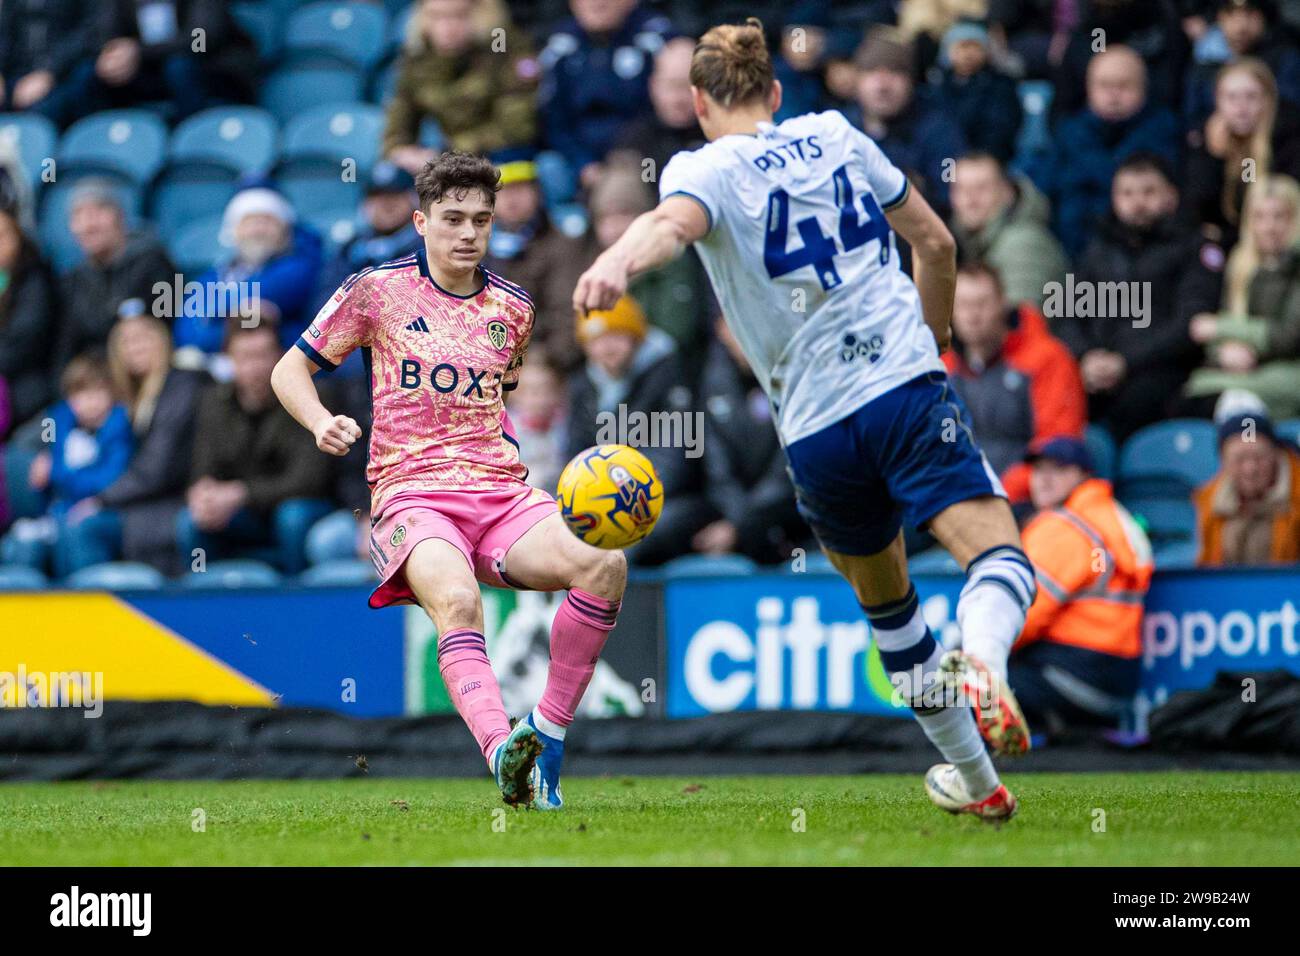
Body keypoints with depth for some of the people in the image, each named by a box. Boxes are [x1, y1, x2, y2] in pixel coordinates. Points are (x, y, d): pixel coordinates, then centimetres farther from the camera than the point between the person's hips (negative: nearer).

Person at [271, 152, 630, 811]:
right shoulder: (377, 291, 6)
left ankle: (547, 731, -13)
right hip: (411, 493, -4)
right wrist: (323, 423, -7)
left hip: (502, 493, 4)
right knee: (456, 601, -38)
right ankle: (502, 754, -57)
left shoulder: (512, 308, 17)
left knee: (604, 566, -25)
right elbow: (290, 371, 12)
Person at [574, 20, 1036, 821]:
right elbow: (937, 245, 21)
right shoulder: (835, 136, 15)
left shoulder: (704, 169, 3)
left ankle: (975, 779, 28)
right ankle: (980, 664, -43)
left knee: (886, 598, 20)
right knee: (999, 557, -9)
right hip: (907, 385, 0)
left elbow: (673, 224, -23)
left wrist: (617, 264, -43)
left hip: (819, 430, 0)